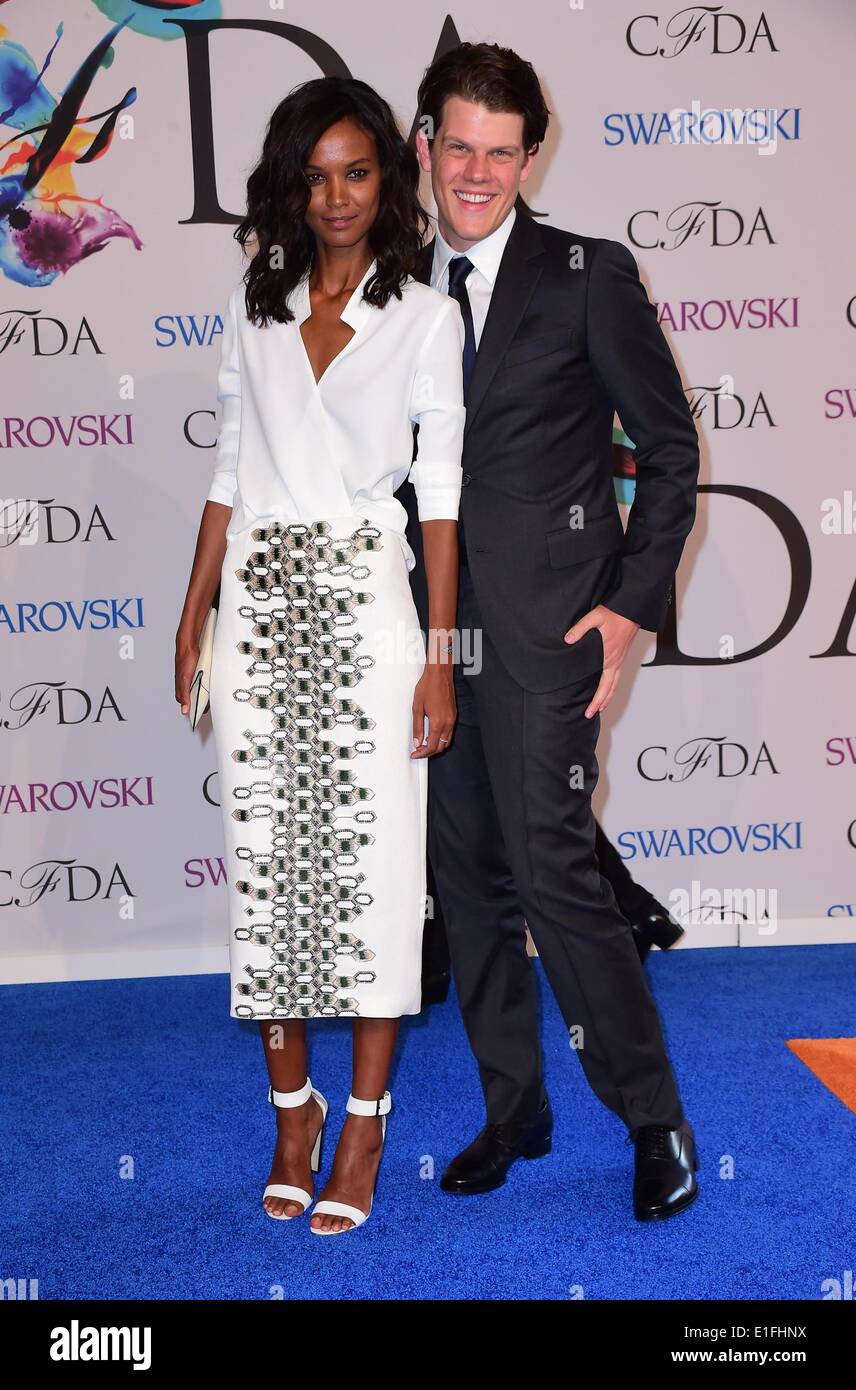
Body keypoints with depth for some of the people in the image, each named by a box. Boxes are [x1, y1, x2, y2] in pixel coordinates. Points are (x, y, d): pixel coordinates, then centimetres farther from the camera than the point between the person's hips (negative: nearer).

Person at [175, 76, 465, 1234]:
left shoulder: (426, 315, 2)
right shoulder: (255, 304, 11)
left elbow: (440, 486, -1)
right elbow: (228, 468, 13)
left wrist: (441, 655, -7)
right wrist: (192, 617, 8)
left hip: (367, 602, -3)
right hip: (259, 601, 3)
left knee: (371, 858, -1)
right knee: (265, 851, 4)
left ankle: (366, 1123, 12)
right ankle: (293, 1104, 19)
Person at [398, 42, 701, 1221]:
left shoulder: (590, 276, -2)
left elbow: (668, 446, -1)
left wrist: (632, 605, -8)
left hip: (547, 632, -5)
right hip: (436, 631, 5)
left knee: (552, 870, -9)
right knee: (468, 878, 10)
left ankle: (654, 1117, 10)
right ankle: (513, 1109, 26)